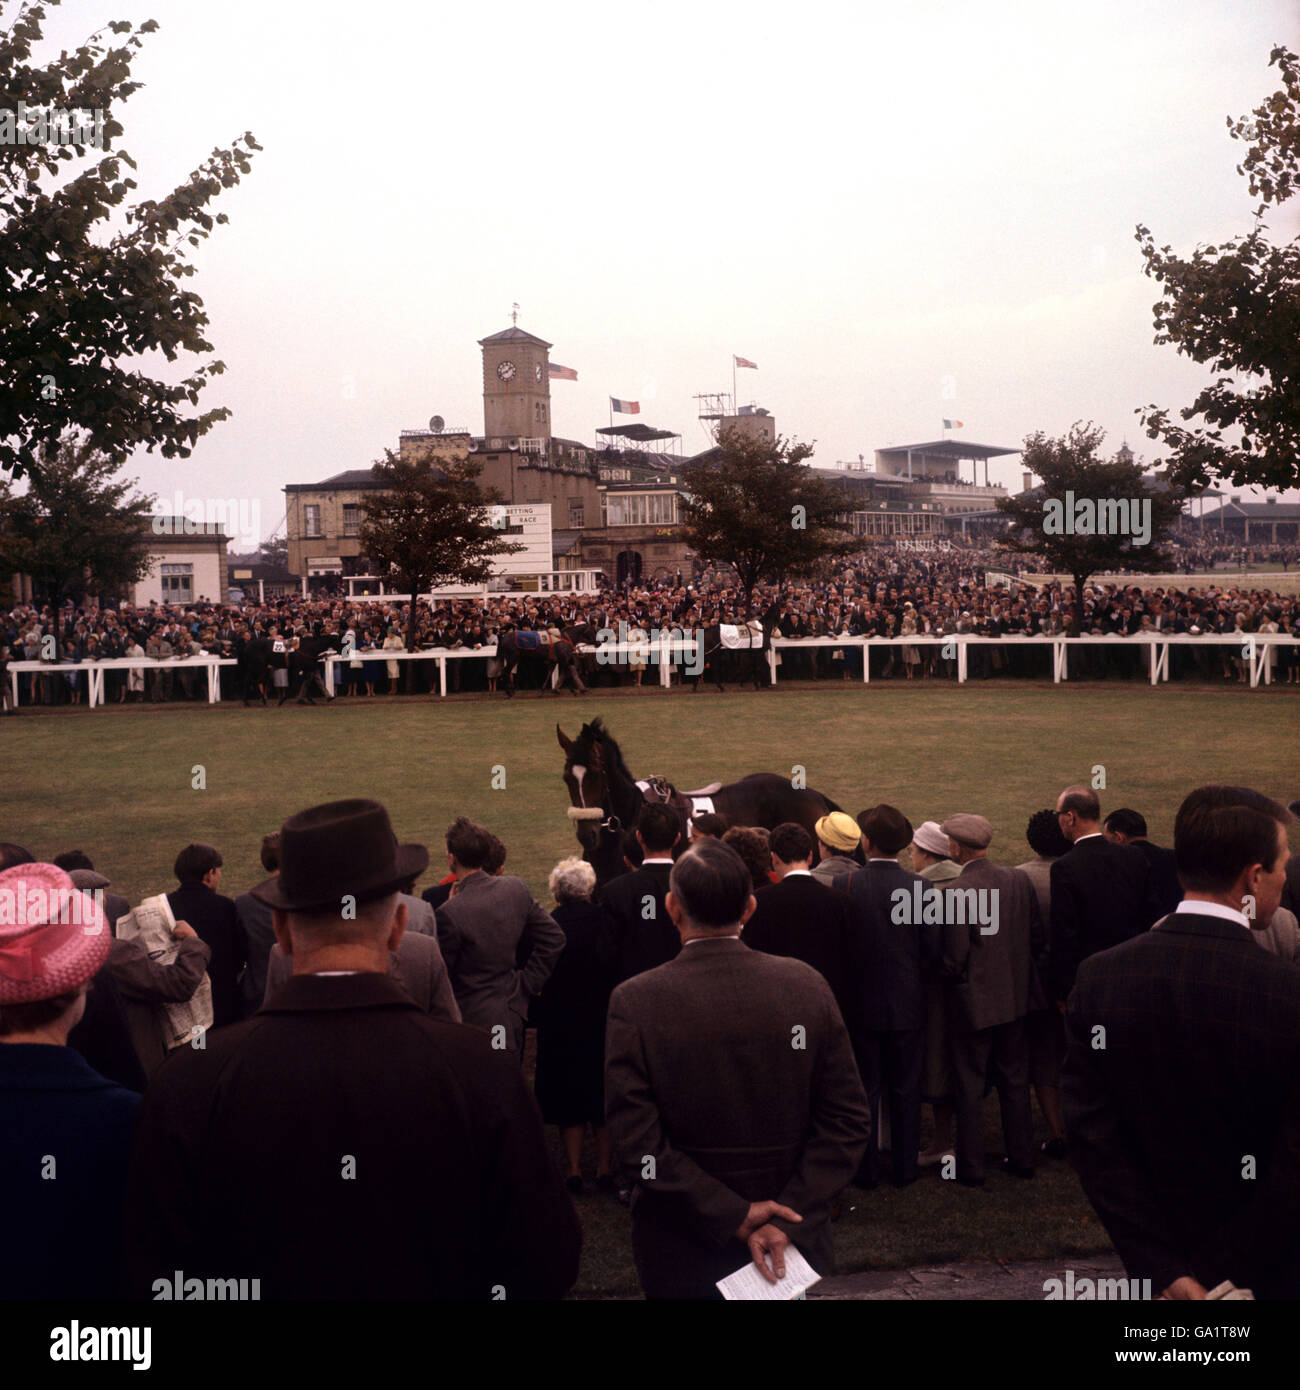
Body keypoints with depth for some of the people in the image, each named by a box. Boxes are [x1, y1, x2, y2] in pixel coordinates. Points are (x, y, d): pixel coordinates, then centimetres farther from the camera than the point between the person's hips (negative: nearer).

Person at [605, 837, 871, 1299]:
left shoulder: (634, 1001, -16)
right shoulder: (807, 985, -9)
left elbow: (635, 1143, -19)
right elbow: (849, 1120, -9)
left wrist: (736, 1216, -15)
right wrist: (787, 1219, -12)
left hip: (682, 1254, -2)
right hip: (796, 1242, 2)